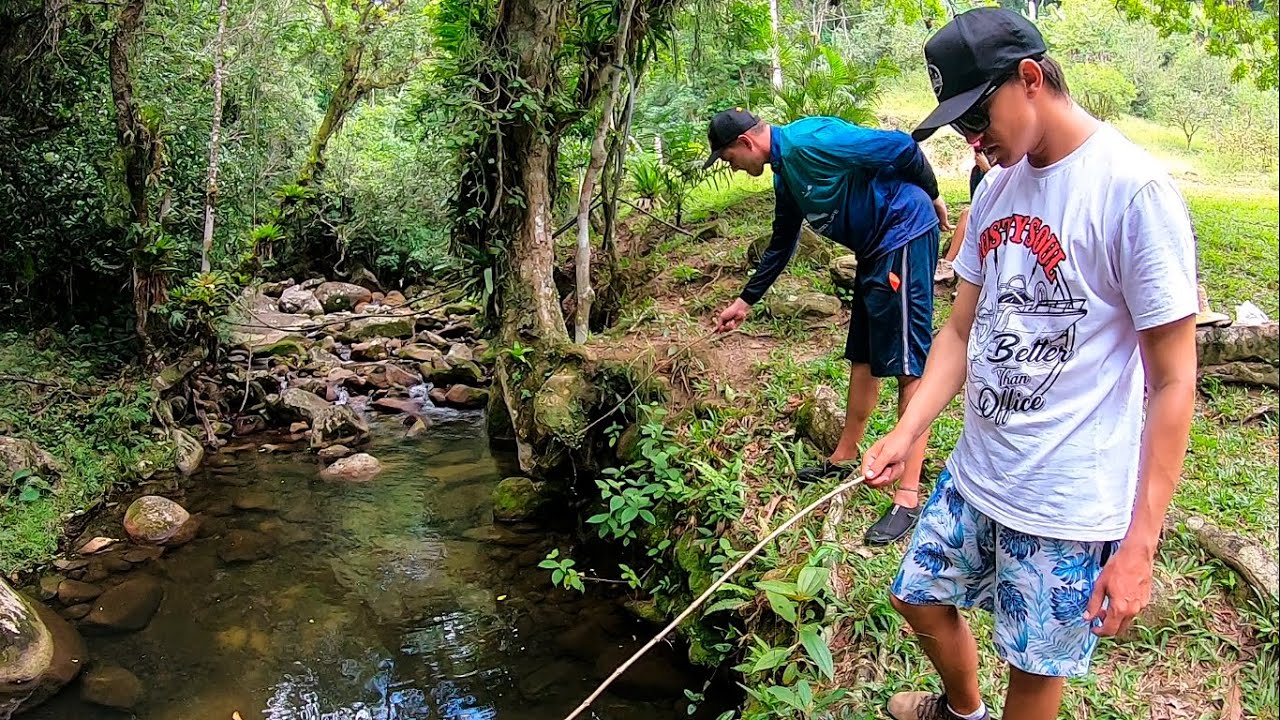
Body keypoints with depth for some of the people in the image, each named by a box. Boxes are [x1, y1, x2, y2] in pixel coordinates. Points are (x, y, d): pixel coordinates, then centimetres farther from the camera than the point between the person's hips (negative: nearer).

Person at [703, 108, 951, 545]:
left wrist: (932, 198, -4)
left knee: (908, 365, -9)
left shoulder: (808, 142, -18)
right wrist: (746, 301, 28)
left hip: (905, 235, -10)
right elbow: (780, 246, 24)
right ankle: (845, 457, 32)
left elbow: (900, 147, -17)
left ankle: (908, 498, -6)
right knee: (862, 356, 17)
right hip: (875, 249, 10)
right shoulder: (785, 176, 13)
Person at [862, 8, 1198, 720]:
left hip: (1070, 504, -7)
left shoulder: (1134, 188, -18)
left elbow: (1174, 380, -16)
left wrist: (1141, 544, -17)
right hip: (976, 473, 7)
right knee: (922, 597, 21)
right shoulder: (998, 188, 4)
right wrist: (908, 431, -5)